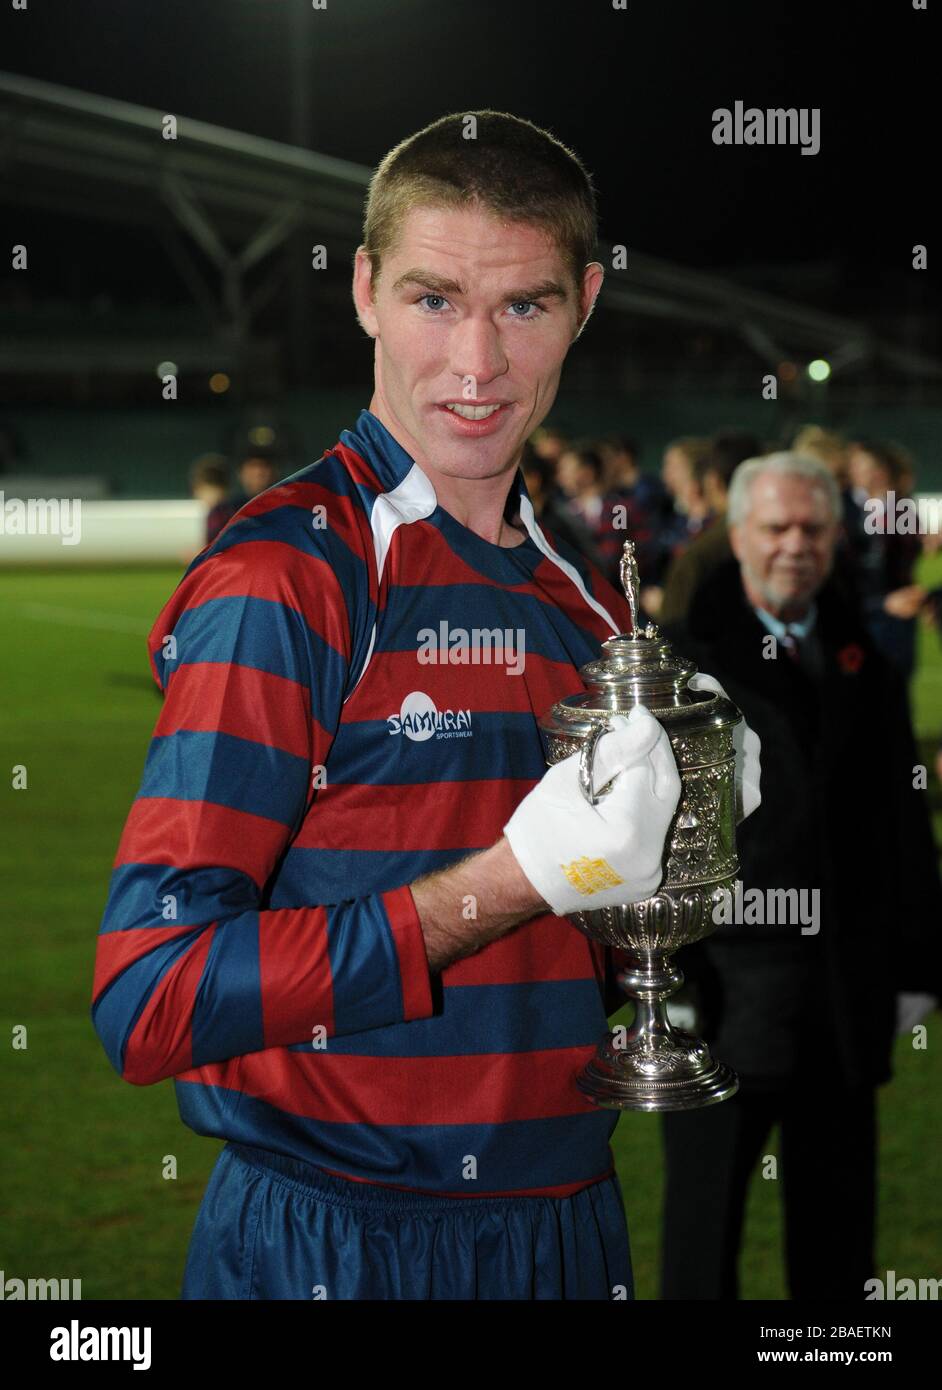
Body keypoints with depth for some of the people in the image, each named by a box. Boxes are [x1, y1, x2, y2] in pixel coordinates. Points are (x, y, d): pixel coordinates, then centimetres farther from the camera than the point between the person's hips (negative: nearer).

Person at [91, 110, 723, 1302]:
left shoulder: (585, 600, 8)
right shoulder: (282, 581, -14)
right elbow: (146, 1002, -21)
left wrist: (684, 849, -3)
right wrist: (522, 876, -23)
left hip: (569, 1237, 7)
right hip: (336, 1247, -7)